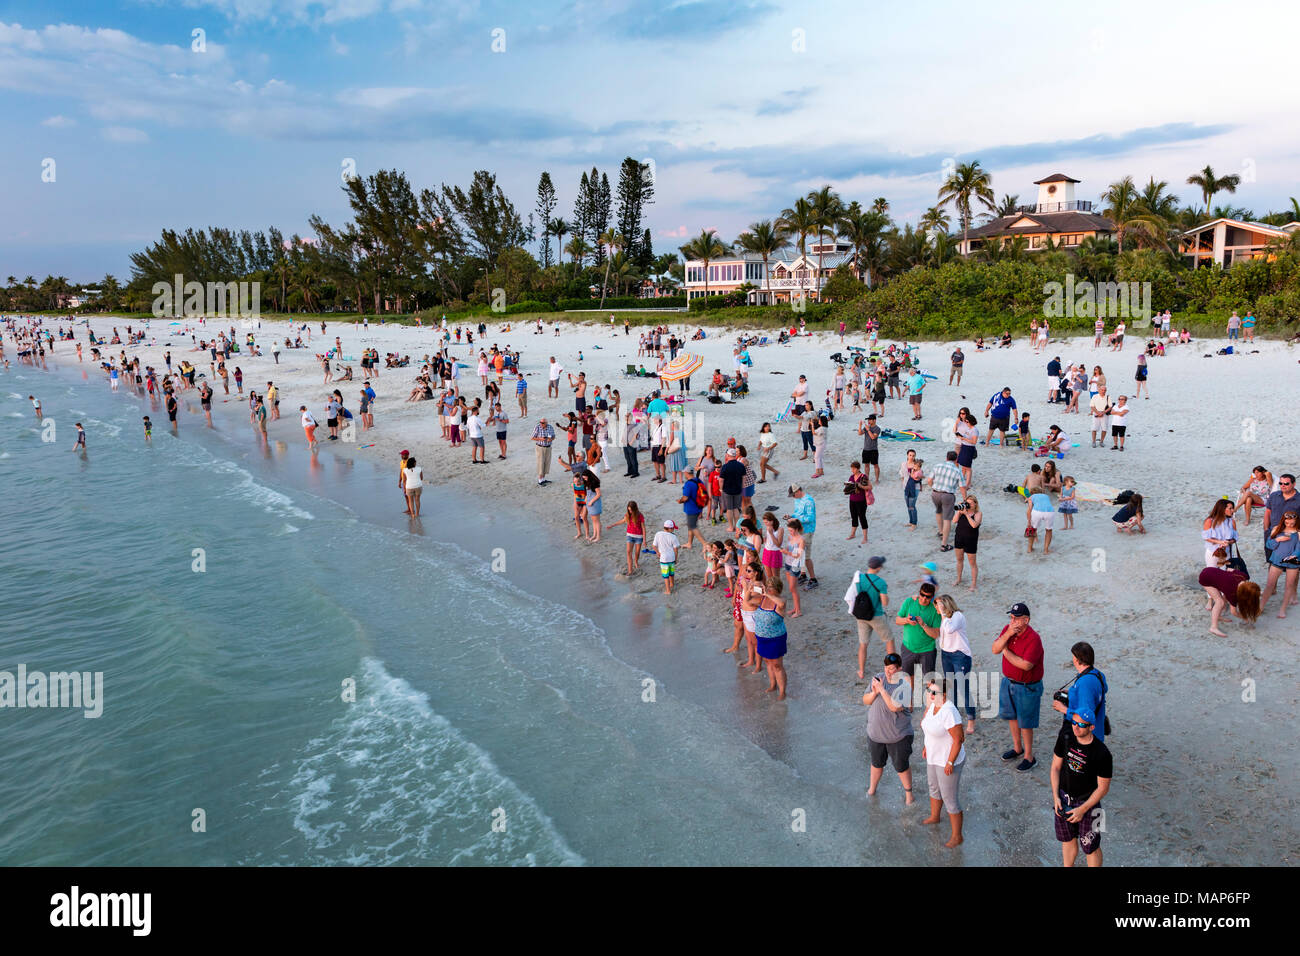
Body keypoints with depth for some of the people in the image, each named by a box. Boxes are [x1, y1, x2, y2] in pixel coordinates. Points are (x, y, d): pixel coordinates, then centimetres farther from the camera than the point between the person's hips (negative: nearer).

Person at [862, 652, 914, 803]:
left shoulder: (905, 685, -22)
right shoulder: (878, 677, -7)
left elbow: (895, 707, -31)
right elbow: (865, 700, -3)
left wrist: (882, 689, -33)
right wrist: (874, 692, -23)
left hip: (898, 735, -4)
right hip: (876, 732, 4)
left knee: (901, 766, 14)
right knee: (877, 762, 24)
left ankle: (908, 793, 37)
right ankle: (872, 789, 45)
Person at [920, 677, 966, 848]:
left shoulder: (949, 713, -34)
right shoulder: (933, 705, -7)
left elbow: (959, 739, -27)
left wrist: (950, 763, -22)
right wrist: (927, 746, 18)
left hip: (948, 761, -9)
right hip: (934, 757, 9)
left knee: (950, 800, 8)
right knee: (934, 788, 30)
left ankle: (957, 835, 27)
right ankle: (934, 817, 56)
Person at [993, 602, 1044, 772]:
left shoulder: (1033, 638, -26)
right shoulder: (1007, 629, -5)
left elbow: (1026, 665, -31)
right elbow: (995, 649, -12)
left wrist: (1006, 651, -19)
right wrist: (1007, 635, -27)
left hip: (1027, 687, -7)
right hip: (1008, 682, 7)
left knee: (1025, 723, 5)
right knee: (1011, 716, 21)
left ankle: (1029, 757, 21)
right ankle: (1017, 748, 41)